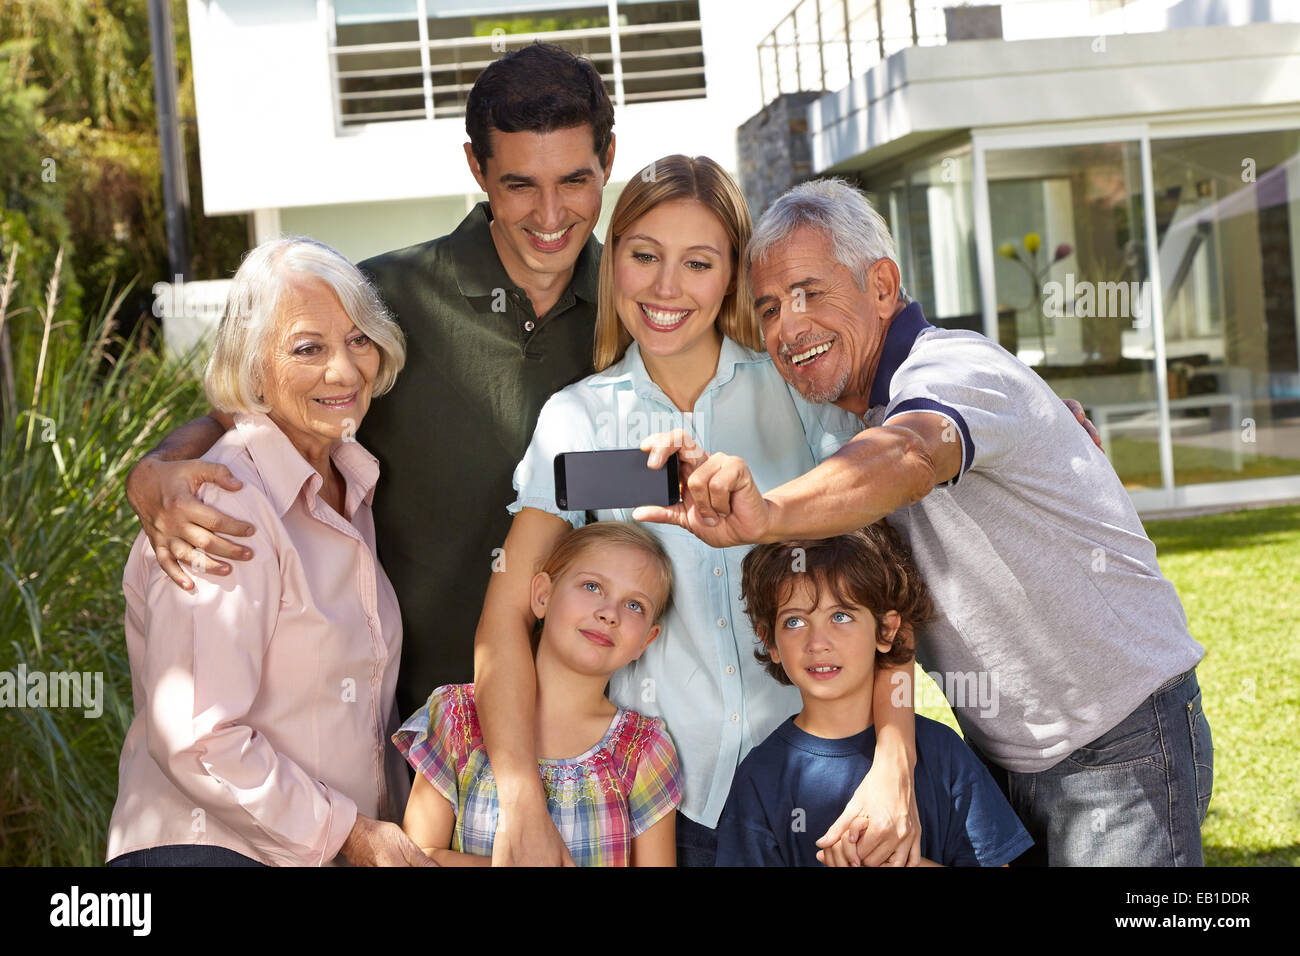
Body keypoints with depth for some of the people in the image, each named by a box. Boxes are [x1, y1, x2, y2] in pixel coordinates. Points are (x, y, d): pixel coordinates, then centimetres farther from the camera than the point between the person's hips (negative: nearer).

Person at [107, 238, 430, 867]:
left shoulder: (354, 486, 12)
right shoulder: (226, 506, -15)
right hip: (210, 845, -7)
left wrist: (394, 829, 11)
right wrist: (346, 831, -11)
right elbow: (195, 742, -18)